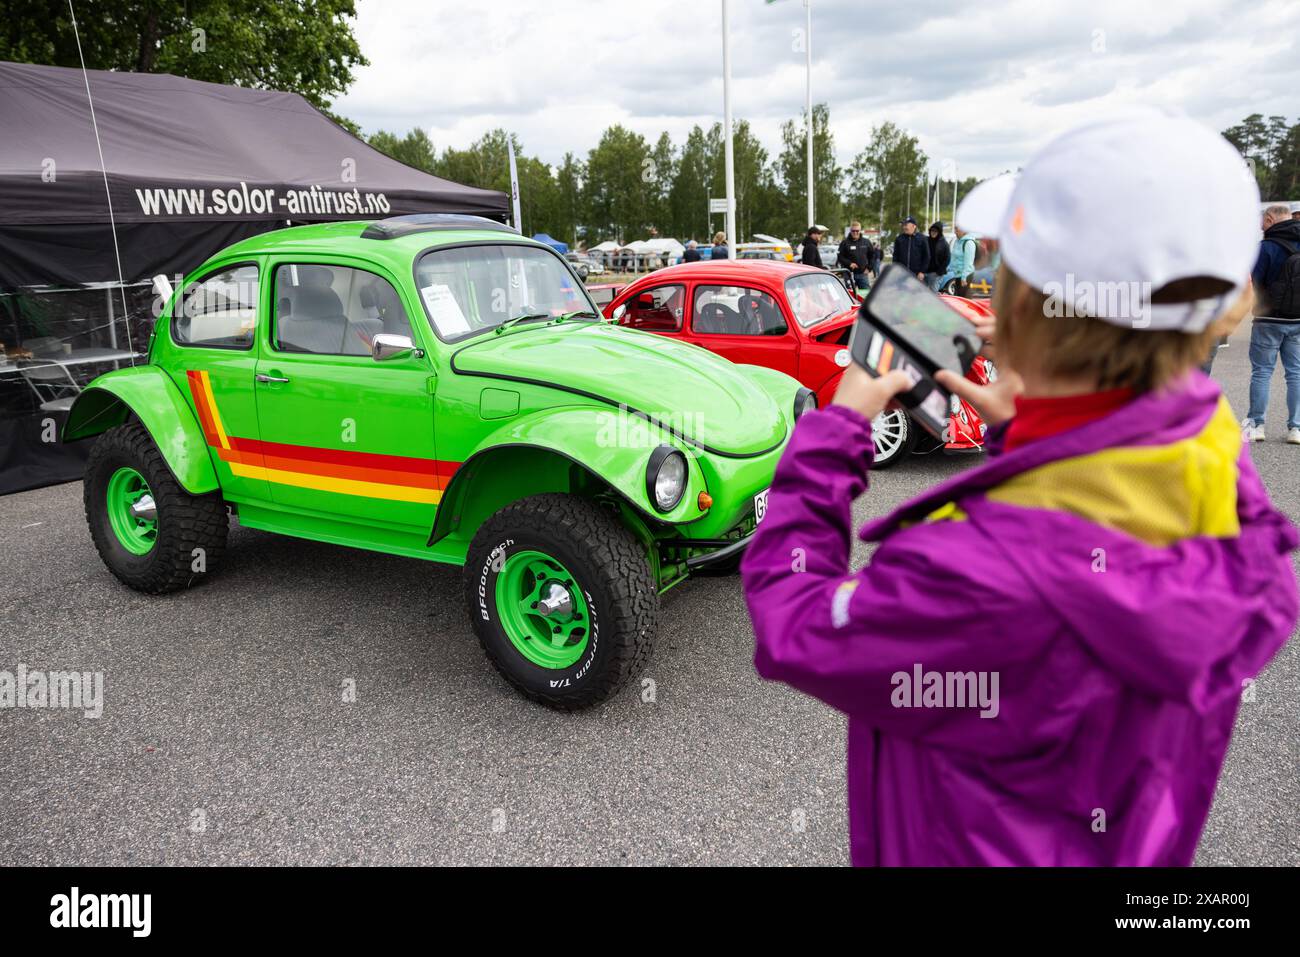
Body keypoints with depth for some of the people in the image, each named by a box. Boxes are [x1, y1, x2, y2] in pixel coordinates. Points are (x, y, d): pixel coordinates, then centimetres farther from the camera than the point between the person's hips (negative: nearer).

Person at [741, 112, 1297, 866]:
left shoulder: (987, 577, -44)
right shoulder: (1210, 449, -20)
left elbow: (791, 629, -26)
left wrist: (837, 429, -19)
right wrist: (1023, 430, -2)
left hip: (978, 849, -6)